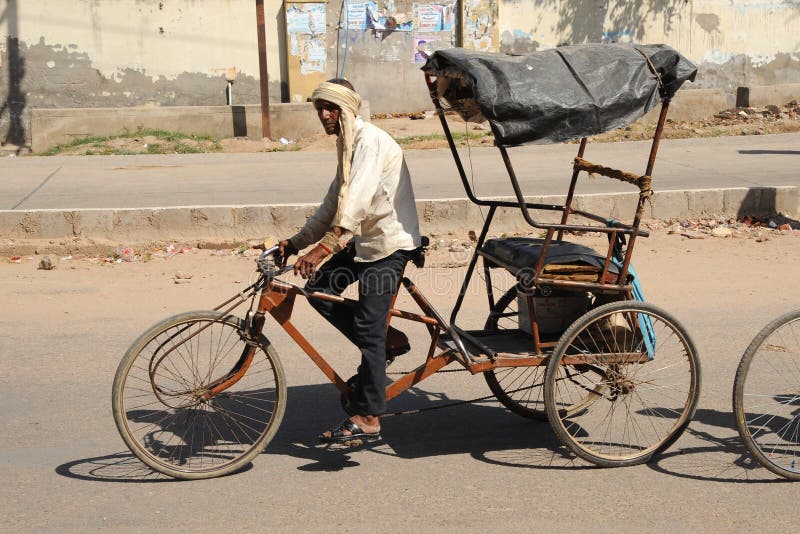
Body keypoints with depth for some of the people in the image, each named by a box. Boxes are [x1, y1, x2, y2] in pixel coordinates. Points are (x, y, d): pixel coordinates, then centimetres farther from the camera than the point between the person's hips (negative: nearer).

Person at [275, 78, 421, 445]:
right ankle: (387, 342, 14)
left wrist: (322, 248, -40)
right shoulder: (346, 143, 14)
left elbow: (357, 201, -32)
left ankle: (367, 419, -2)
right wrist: (296, 242, 11)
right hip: (367, 239, 10)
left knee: (369, 328, -9)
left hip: (390, 242, -10)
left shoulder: (369, 140, -18)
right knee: (318, 288, 3)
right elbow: (333, 205, 17)